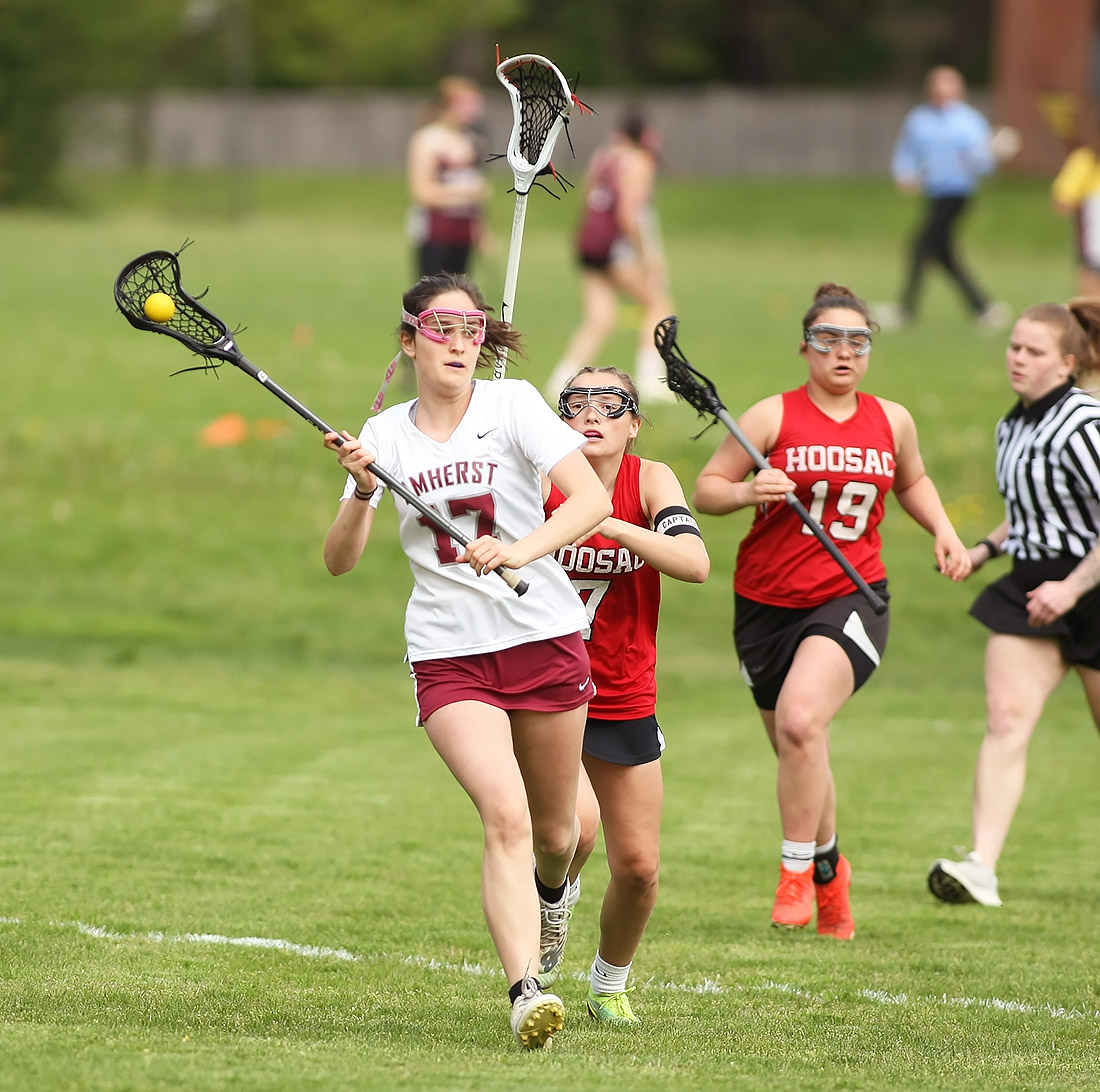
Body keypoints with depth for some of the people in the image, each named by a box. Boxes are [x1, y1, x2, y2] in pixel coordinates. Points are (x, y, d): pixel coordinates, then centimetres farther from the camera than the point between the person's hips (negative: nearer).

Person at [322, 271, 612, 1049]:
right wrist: (361, 494, -20)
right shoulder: (385, 436, 3)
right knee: (505, 815, -21)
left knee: (555, 833, 12)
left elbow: (593, 499, -16)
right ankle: (526, 989, -24)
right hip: (449, 655, 0)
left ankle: (551, 890, 49)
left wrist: (518, 551, -31)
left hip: (544, 637, 0)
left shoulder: (513, 404, -5)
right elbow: (340, 561, -1)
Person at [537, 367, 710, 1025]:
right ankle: (556, 898, 8)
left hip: (626, 702, 3)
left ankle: (610, 983, 32)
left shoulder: (649, 480, -7)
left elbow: (695, 563, -22)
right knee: (575, 822, -28)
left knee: (639, 867, 3)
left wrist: (609, 523, -33)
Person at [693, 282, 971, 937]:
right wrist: (748, 492, -21)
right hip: (767, 604, 1)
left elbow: (913, 482, 26)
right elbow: (707, 489, -1)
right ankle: (829, 870, 37)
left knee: (801, 719, -27)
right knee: (798, 754, 10)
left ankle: (798, 872, -16)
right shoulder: (774, 416, -3)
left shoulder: (893, 422, 6)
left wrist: (944, 532, 10)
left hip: (852, 599, -1)